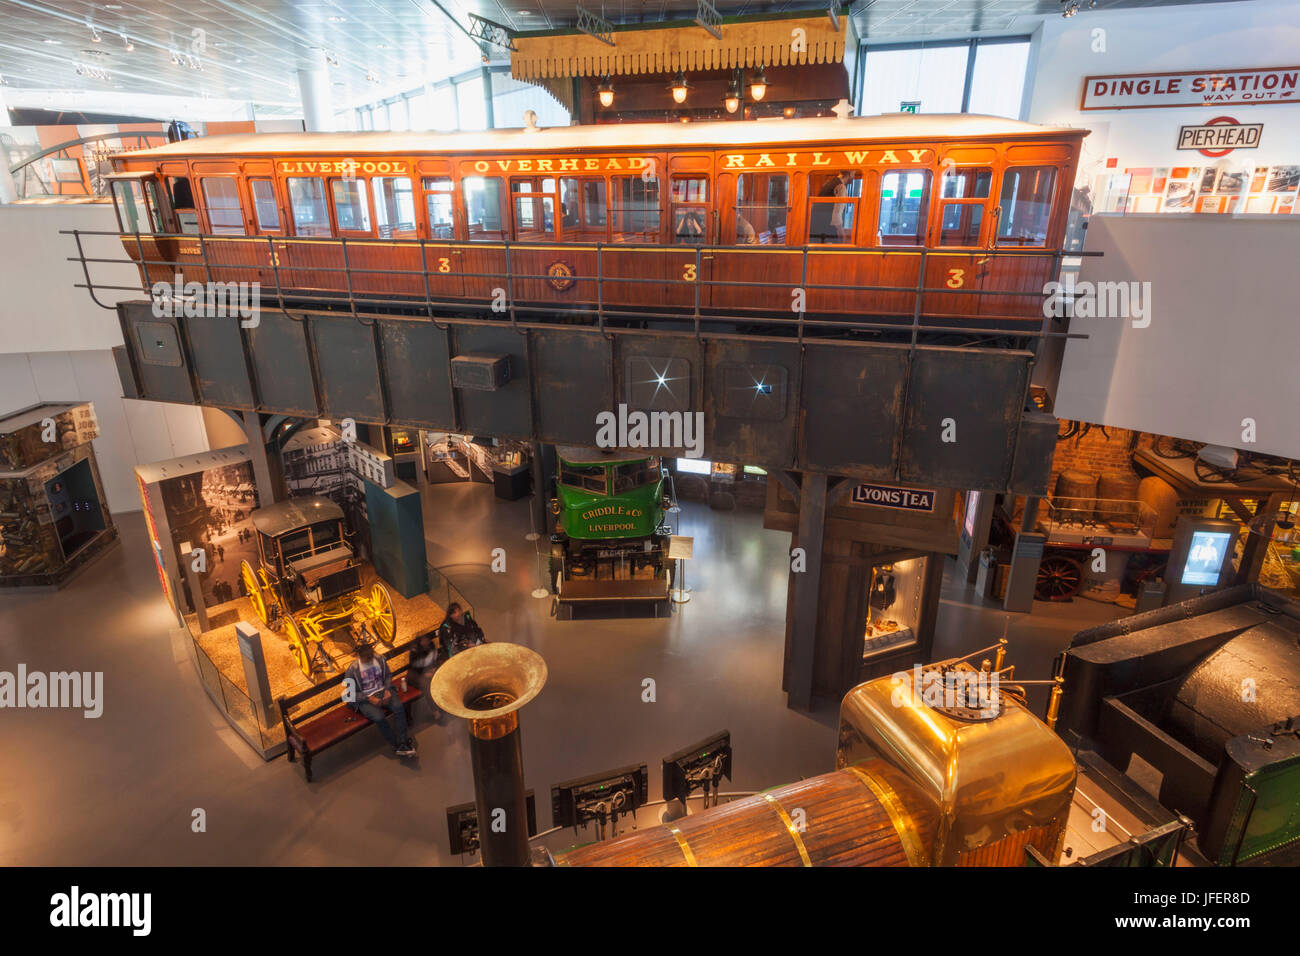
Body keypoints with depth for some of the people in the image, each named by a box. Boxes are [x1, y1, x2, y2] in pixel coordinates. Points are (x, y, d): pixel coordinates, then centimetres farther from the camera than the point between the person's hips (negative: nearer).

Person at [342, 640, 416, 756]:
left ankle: (402, 741, -22)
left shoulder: (380, 660, -2)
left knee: (398, 707, -27)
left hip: (382, 691, 3)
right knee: (379, 717, -31)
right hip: (365, 699, -3)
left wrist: (387, 690, -7)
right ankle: (397, 745, -12)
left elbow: (388, 675, 12)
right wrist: (369, 698, -18)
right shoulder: (352, 670, -13)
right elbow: (350, 693, -9)